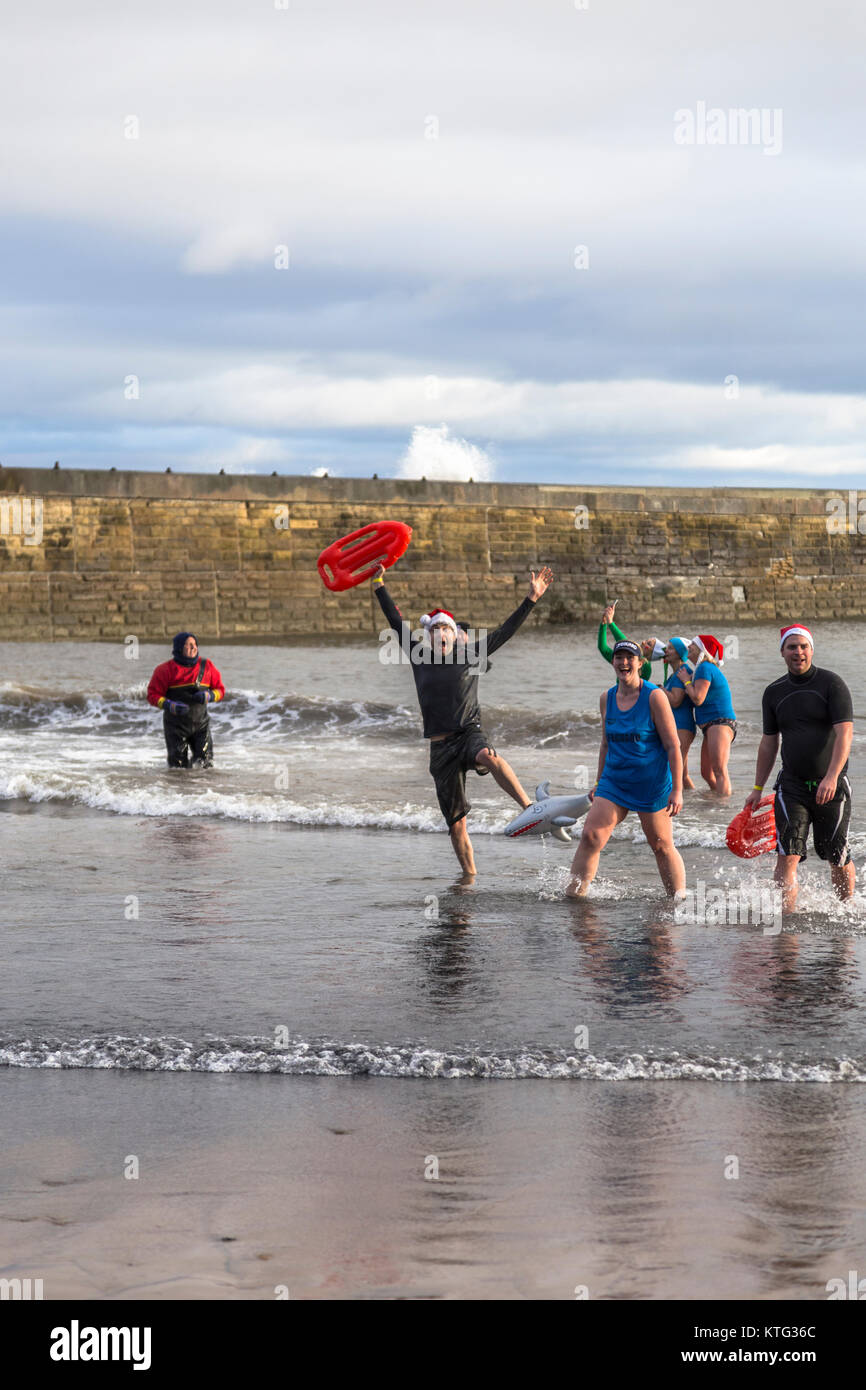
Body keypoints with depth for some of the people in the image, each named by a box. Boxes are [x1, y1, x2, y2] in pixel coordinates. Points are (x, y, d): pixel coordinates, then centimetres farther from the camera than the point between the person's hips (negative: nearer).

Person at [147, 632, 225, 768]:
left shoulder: (206, 666, 3)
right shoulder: (166, 670, -7)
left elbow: (220, 690, 9)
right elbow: (153, 695, -6)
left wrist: (209, 696, -13)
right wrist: (169, 706, -23)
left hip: (201, 723, 2)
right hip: (176, 725, -2)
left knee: (206, 762, -6)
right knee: (179, 766, -3)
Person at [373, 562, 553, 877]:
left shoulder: (470, 655, 5)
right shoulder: (420, 658, 10)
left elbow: (506, 631, 4)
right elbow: (398, 623, 17)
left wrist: (531, 599, -1)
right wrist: (380, 588, 20)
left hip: (470, 734, -3)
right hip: (440, 745, 3)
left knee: (489, 756, -40)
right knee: (456, 823, 1)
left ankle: (529, 807, -48)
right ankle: (470, 877, 12)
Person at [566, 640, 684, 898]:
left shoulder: (654, 697, -10)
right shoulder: (607, 698, 7)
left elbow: (673, 746, -11)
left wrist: (677, 790, -16)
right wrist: (599, 784, 18)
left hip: (651, 785, -4)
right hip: (614, 782, 4)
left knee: (662, 846, 4)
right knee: (590, 836, -11)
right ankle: (573, 895, -7)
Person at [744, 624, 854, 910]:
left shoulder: (831, 683, -5)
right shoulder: (774, 692, 8)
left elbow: (844, 733, -14)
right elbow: (769, 742, 17)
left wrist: (832, 776, -27)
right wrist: (758, 788, 15)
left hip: (832, 785, -3)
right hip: (792, 785, 3)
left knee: (839, 858, 5)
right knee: (787, 854, -12)